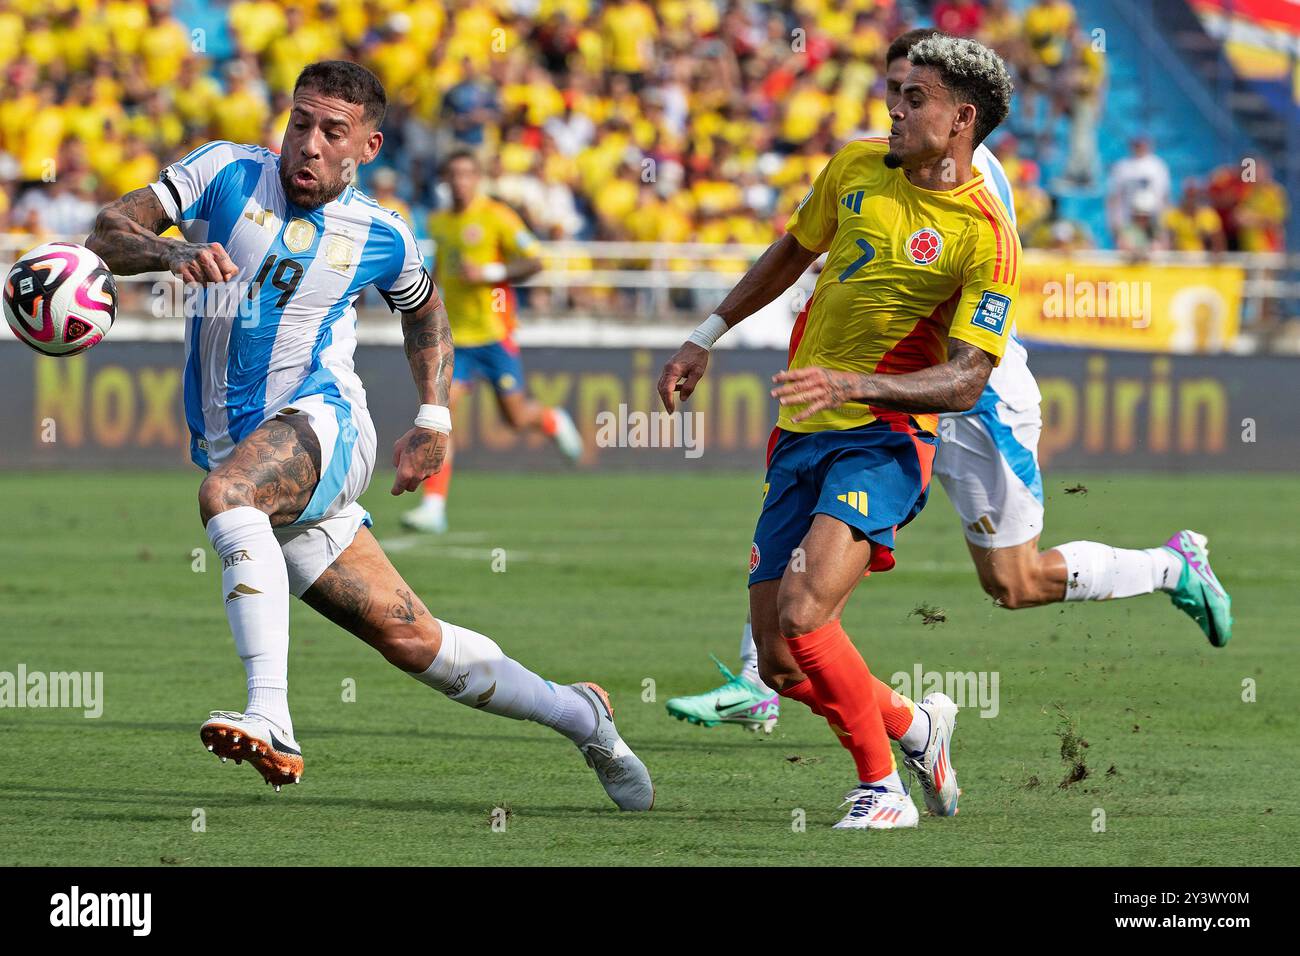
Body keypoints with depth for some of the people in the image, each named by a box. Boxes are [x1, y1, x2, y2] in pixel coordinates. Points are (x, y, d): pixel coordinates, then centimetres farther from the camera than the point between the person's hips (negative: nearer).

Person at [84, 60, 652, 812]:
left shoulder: (380, 236, 6)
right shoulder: (227, 173, 5)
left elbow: (425, 308, 27)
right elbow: (110, 233, -5)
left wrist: (435, 420, 18)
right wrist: (174, 252, -26)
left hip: (322, 421, -2)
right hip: (237, 454, 2)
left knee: (225, 491, -37)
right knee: (410, 639, 1)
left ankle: (272, 721, -47)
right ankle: (579, 715, 20)